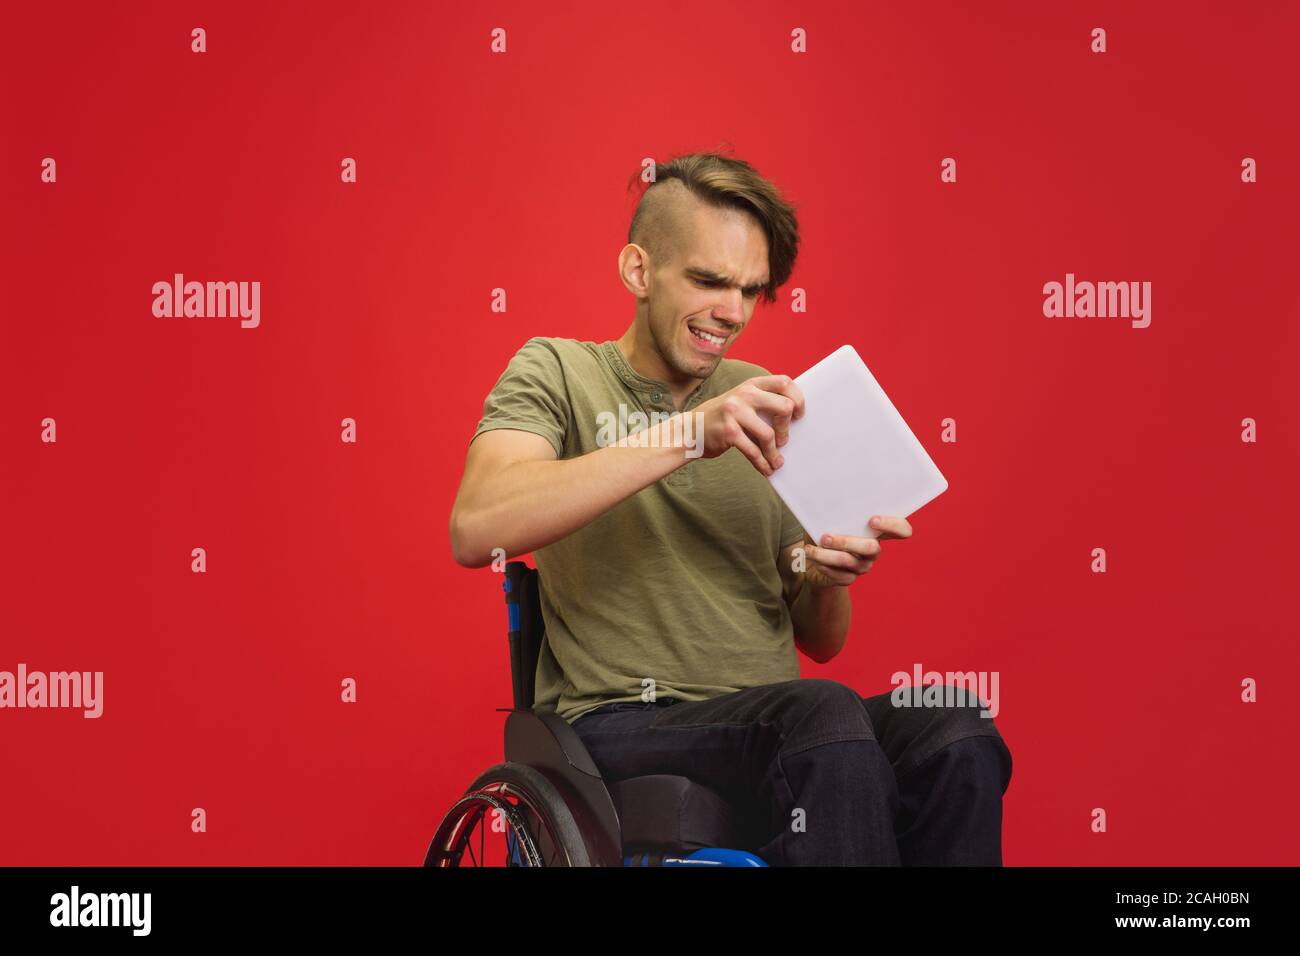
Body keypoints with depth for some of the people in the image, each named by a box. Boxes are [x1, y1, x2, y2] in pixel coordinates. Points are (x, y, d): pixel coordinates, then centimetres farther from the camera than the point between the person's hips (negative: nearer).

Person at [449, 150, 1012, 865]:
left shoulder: (762, 401, 17)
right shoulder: (557, 371, 5)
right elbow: (475, 530, -18)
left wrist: (826, 579, -5)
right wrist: (686, 435, -23)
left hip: (774, 722, 5)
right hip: (620, 724, -4)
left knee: (961, 739, -27)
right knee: (826, 714, -34)